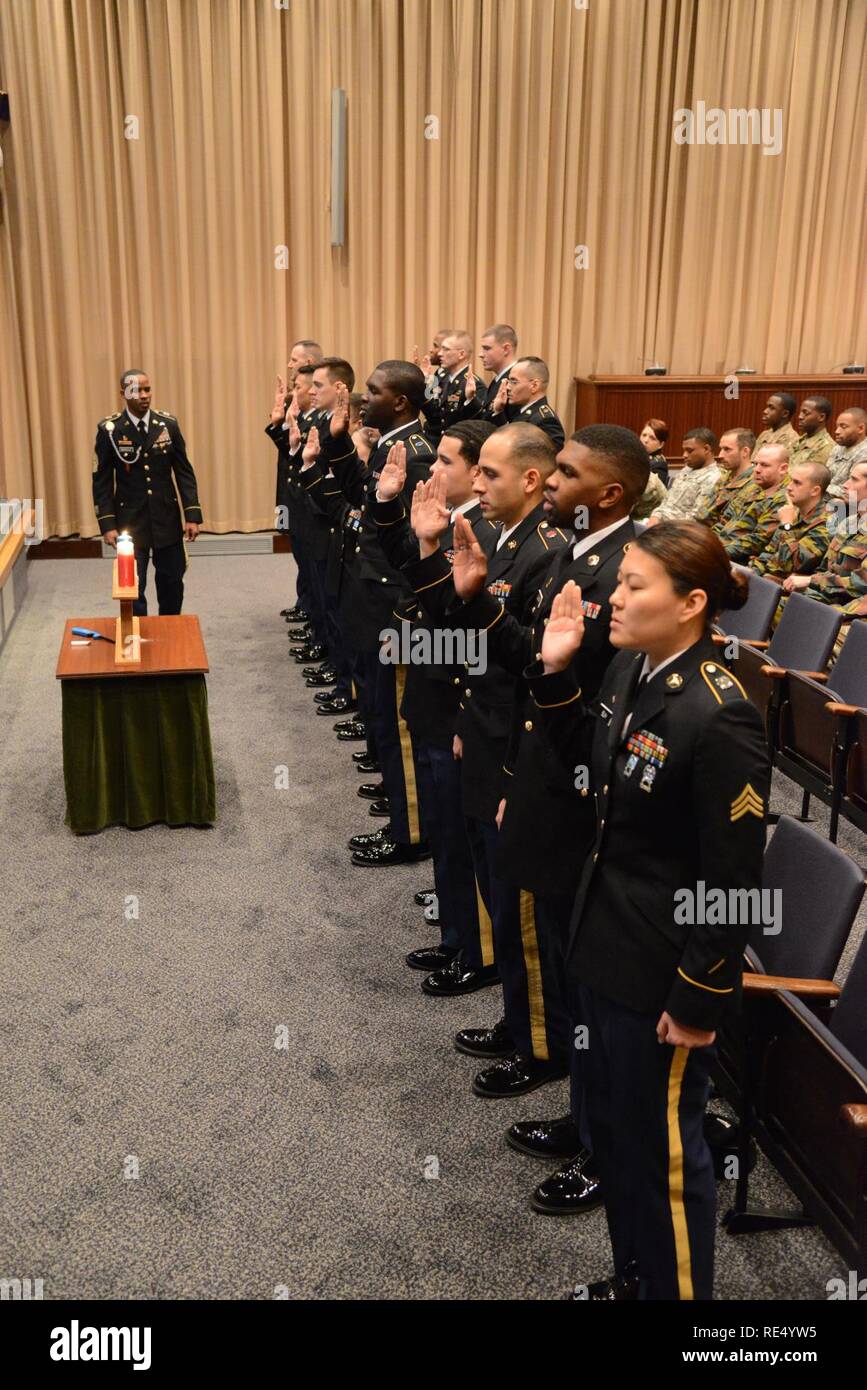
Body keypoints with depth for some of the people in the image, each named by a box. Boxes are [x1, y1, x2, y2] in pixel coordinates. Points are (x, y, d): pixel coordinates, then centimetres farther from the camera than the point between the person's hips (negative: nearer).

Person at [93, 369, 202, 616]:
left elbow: (184, 472, 3)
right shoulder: (109, 430, -6)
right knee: (133, 588, 0)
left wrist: (192, 515, -3)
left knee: (172, 583, 11)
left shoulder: (168, 424, -1)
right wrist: (107, 524, -9)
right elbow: (102, 481, -3)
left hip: (167, 519, 2)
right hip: (130, 521, -2)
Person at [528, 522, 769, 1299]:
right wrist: (555, 671, 2)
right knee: (612, 1128, 25)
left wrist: (698, 1003, -15)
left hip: (661, 974, -8)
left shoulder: (721, 719, -25)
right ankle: (634, 1274, 48)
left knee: (664, 1152, 12)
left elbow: (733, 883, -21)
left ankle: (677, 1287, 37)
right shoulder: (630, 670, -1)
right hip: (603, 948, 9)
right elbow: (587, 758, 16)